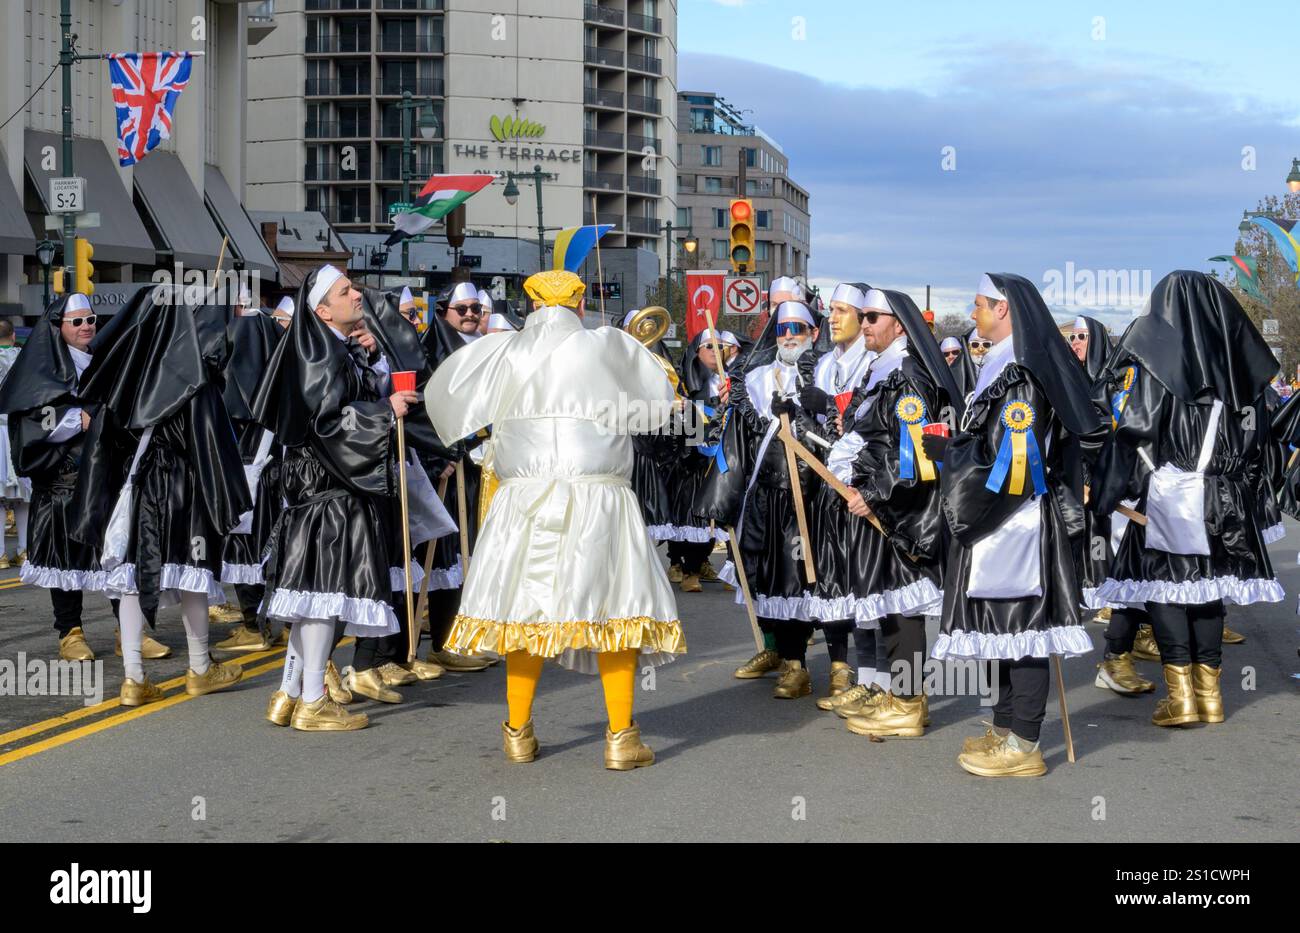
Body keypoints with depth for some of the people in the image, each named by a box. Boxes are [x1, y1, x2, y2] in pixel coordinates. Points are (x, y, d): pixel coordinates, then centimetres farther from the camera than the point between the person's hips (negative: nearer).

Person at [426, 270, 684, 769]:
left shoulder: (505, 349, 6)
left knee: (529, 608, 13)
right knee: (613, 608, 5)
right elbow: (660, 400, 16)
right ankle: (621, 739, 2)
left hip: (526, 500, 2)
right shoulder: (609, 345, 3)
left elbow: (442, 390, 16)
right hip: (598, 500, -2)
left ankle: (519, 734, 19)